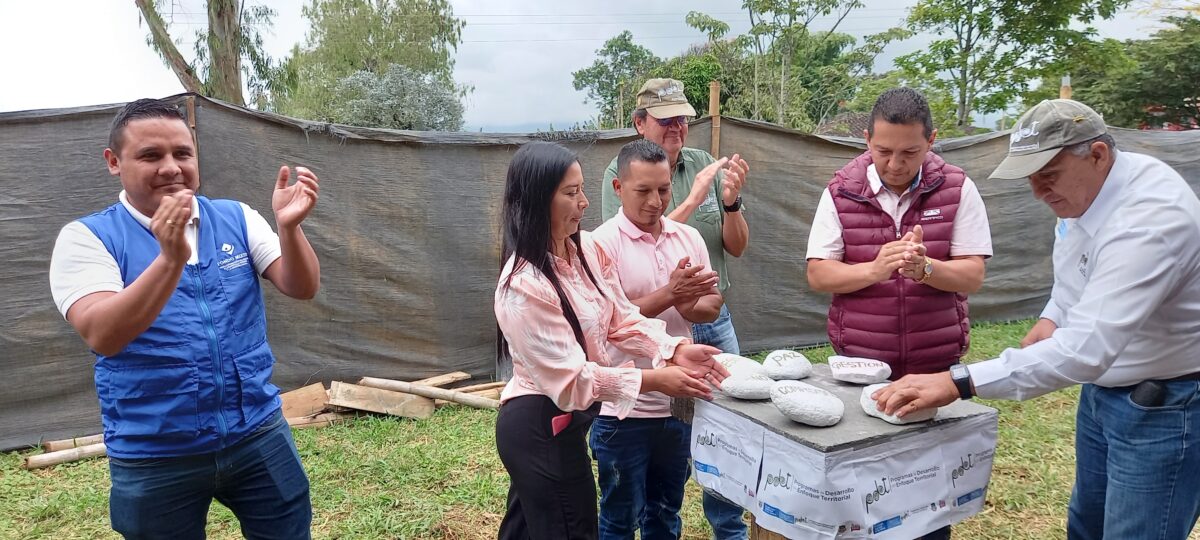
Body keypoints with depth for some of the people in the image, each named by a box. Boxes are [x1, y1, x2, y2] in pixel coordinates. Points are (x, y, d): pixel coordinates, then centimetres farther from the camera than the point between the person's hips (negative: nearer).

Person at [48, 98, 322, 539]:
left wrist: (288, 225, -26)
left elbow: (302, 288, -8)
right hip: (153, 457, -2)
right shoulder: (87, 237, -6)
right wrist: (170, 259, -34)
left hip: (258, 434, 2)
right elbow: (101, 336, -21)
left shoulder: (237, 218, 2)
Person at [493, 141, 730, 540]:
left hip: (562, 422, 8)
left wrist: (675, 352, -14)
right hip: (541, 428, -8)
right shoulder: (524, 286, -27)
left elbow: (623, 320, 2)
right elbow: (571, 377, -25)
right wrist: (657, 380, -25)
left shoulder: (587, 249, -3)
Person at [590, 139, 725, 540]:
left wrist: (688, 306, -17)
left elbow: (712, 305, 5)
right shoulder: (602, 243, -12)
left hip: (678, 402, 5)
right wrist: (669, 294, -27)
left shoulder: (689, 237, 4)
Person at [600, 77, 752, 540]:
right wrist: (694, 199, -23)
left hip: (714, 321, 4)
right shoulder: (621, 173, -8)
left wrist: (731, 201, -14)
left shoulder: (705, 164, 2)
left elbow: (737, 247, 5)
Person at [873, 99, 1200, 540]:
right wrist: (1052, 319, -3)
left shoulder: (1152, 216, -31)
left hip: (1164, 404, -8)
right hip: (1105, 386, 8)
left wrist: (958, 383, -43)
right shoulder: (1081, 187, -3)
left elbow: (1087, 349, -40)